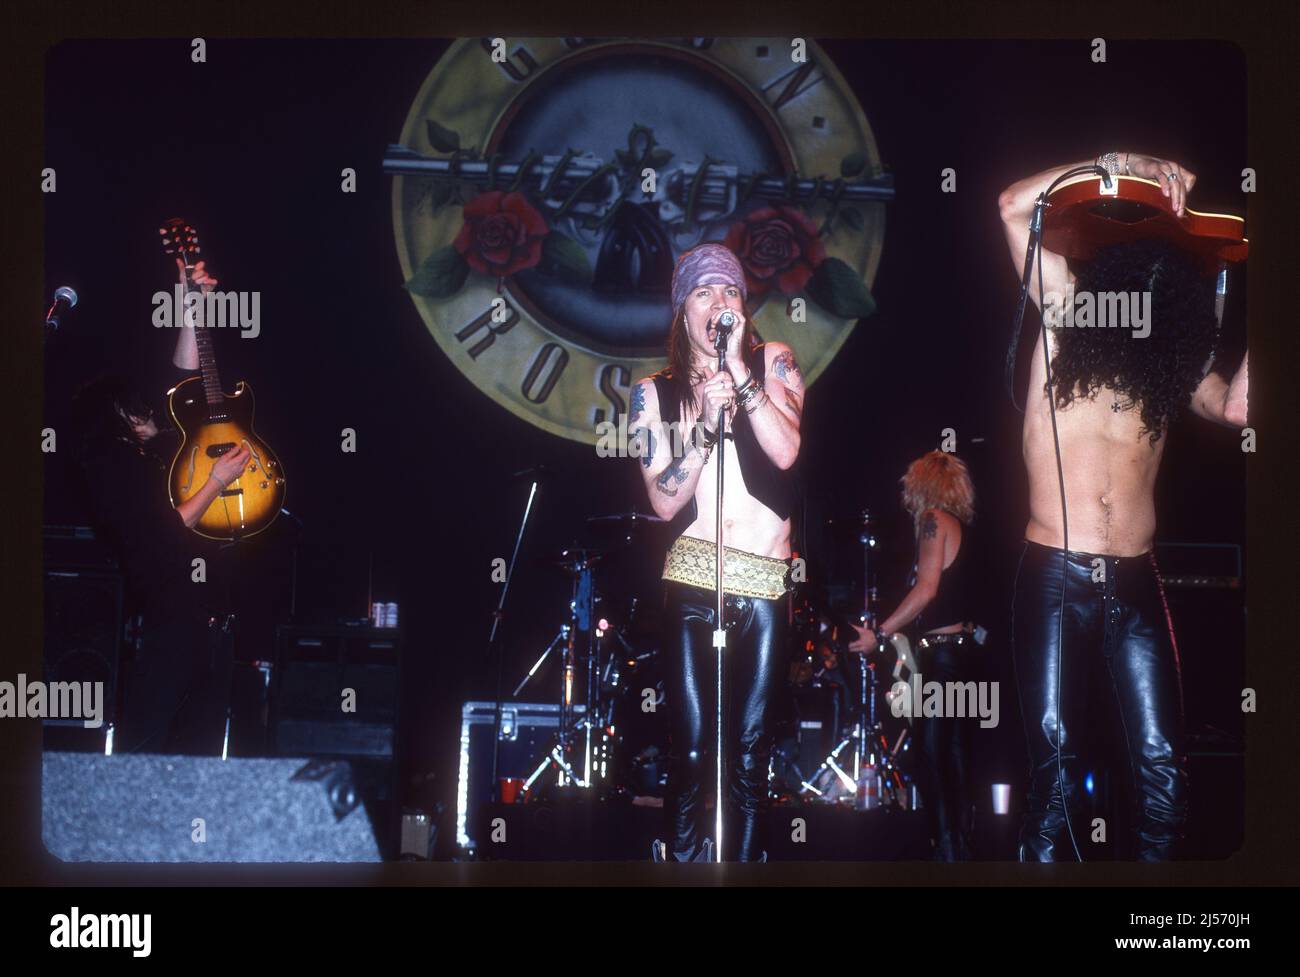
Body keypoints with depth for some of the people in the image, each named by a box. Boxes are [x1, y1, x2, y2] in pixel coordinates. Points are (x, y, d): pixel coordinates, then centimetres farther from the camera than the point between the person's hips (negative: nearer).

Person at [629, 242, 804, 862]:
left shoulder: (772, 363, 8)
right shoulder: (654, 394, 7)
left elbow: (785, 451, -10)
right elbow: (665, 501, -3)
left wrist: (738, 368, -13)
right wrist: (706, 423, -14)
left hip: (766, 583, 1)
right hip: (692, 581, 0)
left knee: (750, 751, 1)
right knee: (691, 749, -4)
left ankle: (745, 857, 10)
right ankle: (681, 858, 7)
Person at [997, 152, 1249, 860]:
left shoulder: (1176, 357, 7)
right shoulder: (1067, 311, 2)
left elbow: (1235, 407, -14)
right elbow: (1014, 205, -7)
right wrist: (1121, 164, -9)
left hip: (1135, 585, 2)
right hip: (1054, 581, -2)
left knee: (1163, 768, -2)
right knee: (1055, 768, -2)